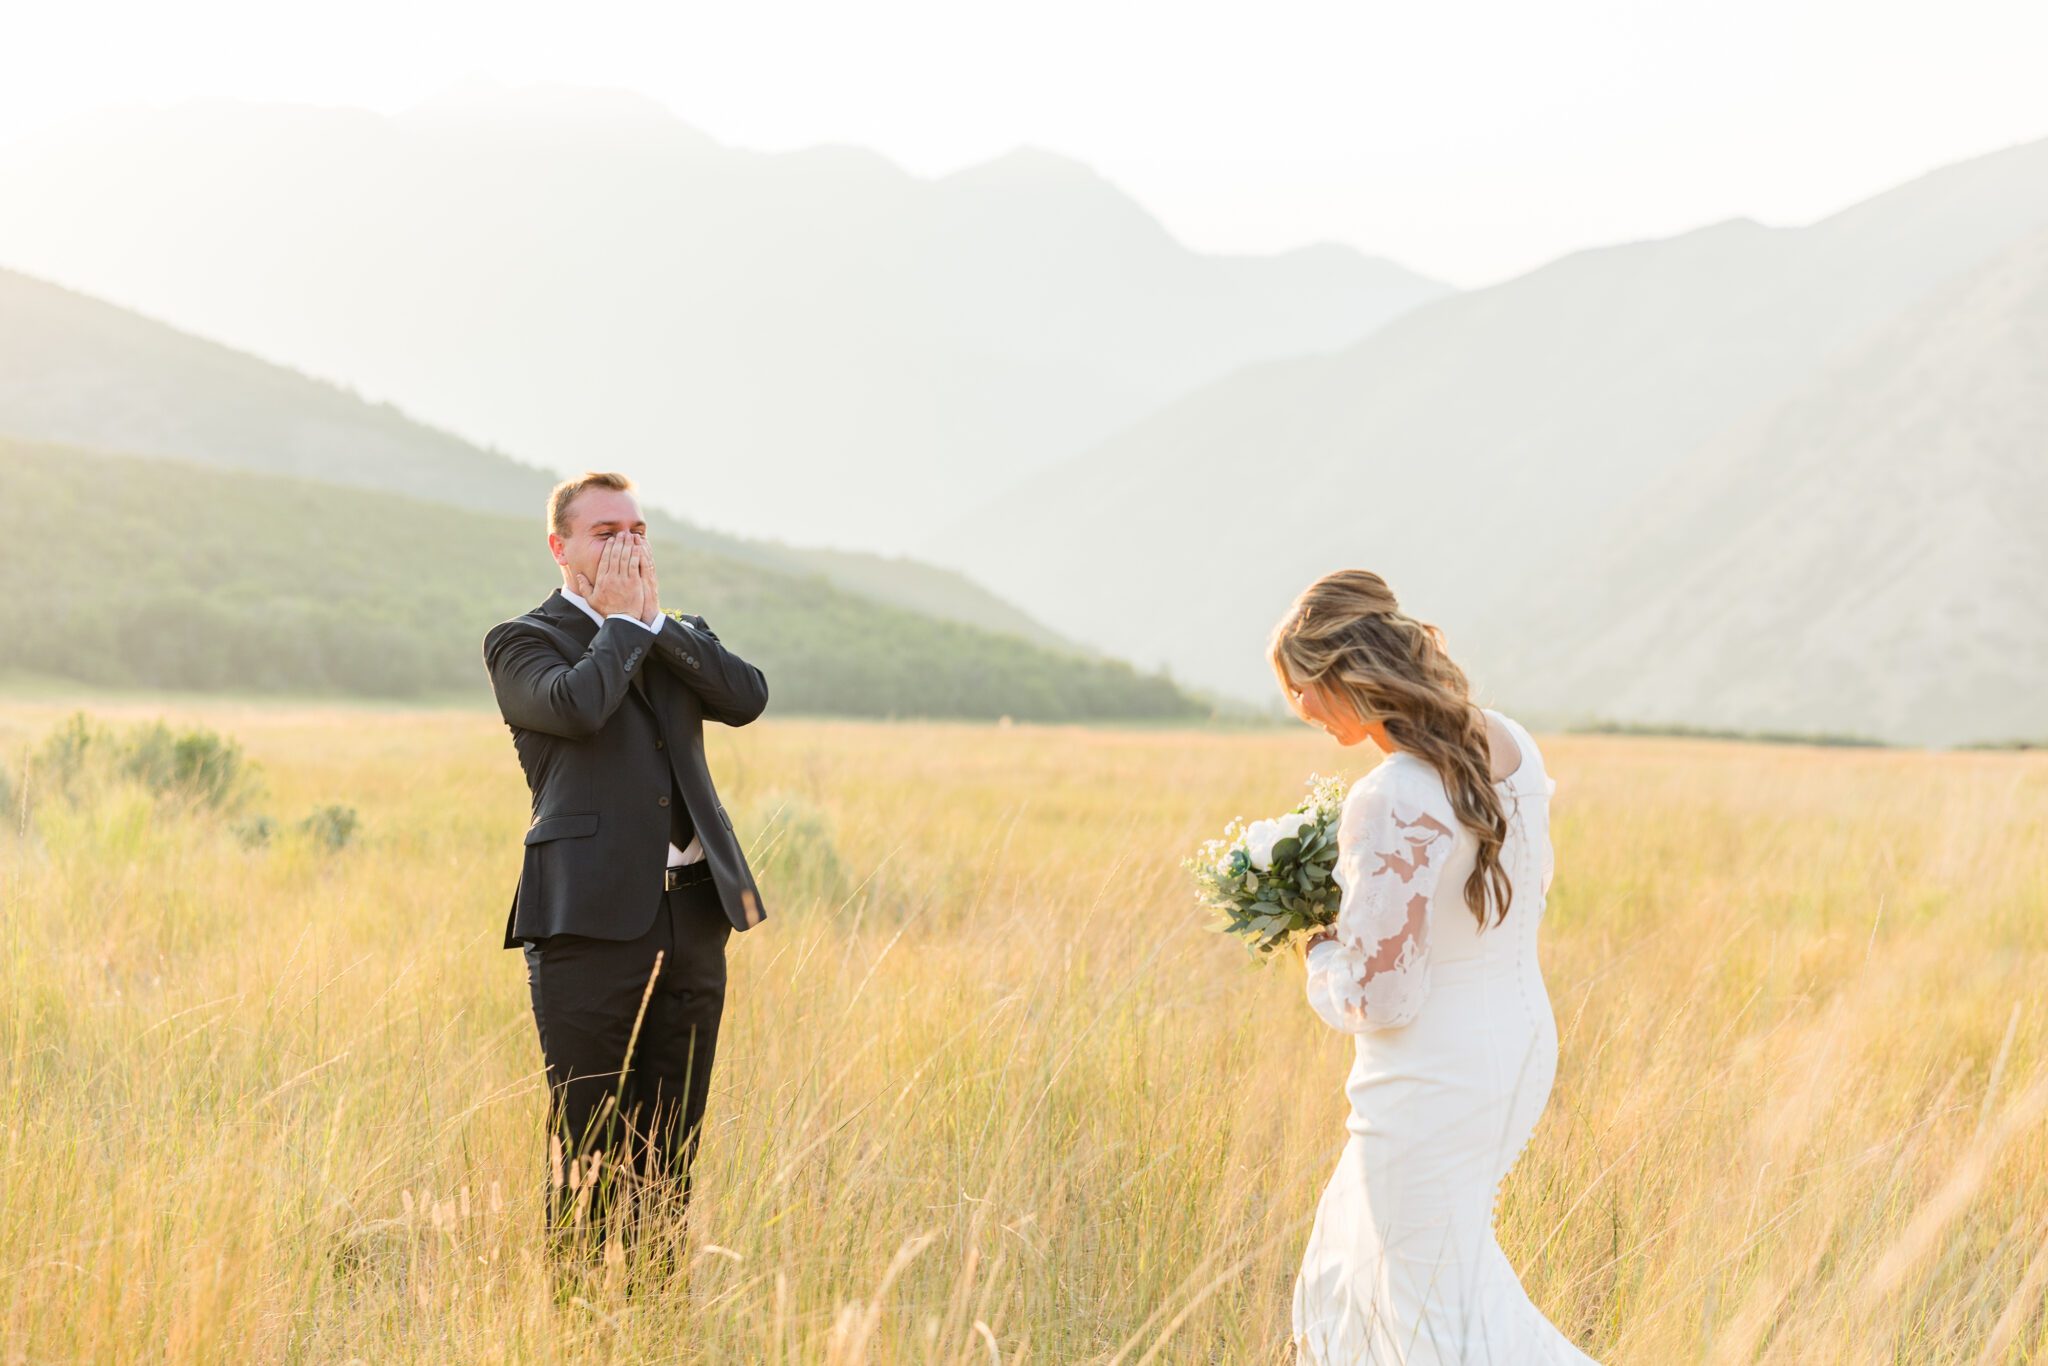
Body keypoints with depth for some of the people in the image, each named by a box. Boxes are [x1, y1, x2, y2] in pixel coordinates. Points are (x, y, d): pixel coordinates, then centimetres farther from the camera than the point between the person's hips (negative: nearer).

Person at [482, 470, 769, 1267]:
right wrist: (621, 623, -6)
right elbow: (575, 704, -20)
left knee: (670, 1144, 9)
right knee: (587, 1146, -3)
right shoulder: (524, 642, 1)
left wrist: (656, 619, -2)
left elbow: (747, 697, -1)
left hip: (693, 913, 5)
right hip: (592, 919, -5)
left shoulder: (679, 636, 18)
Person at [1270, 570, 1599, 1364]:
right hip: (1520, 1040, 9)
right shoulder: (1507, 743, -2)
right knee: (1361, 1250, 26)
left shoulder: (1391, 805, -28)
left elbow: (1379, 998, -25)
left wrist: (1323, 954, -3)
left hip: (1432, 1080, -9)